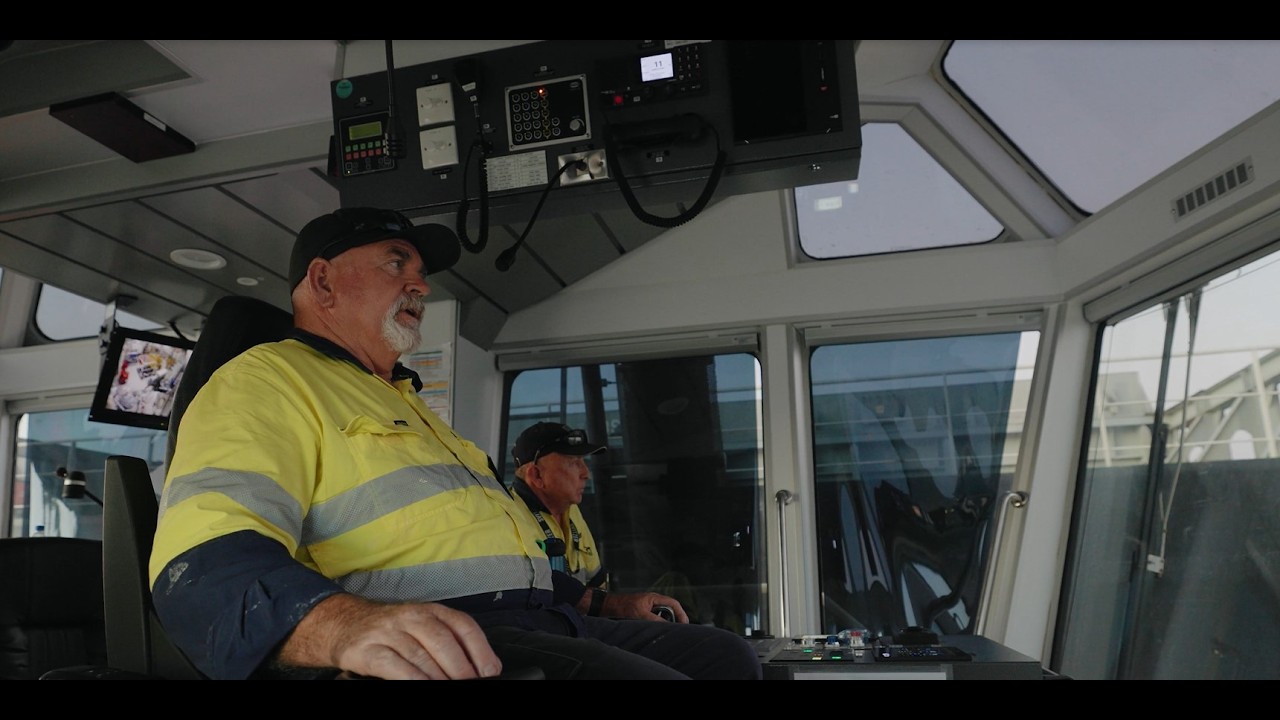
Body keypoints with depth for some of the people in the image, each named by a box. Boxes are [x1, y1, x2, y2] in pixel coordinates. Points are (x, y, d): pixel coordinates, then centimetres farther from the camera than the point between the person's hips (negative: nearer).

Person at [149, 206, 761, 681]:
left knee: (726, 654, 0)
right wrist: (343, 625, -37)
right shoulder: (267, 378, 2)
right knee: (654, 671, -28)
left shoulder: (411, 405, 31)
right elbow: (209, 561, -16)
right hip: (434, 651, -9)